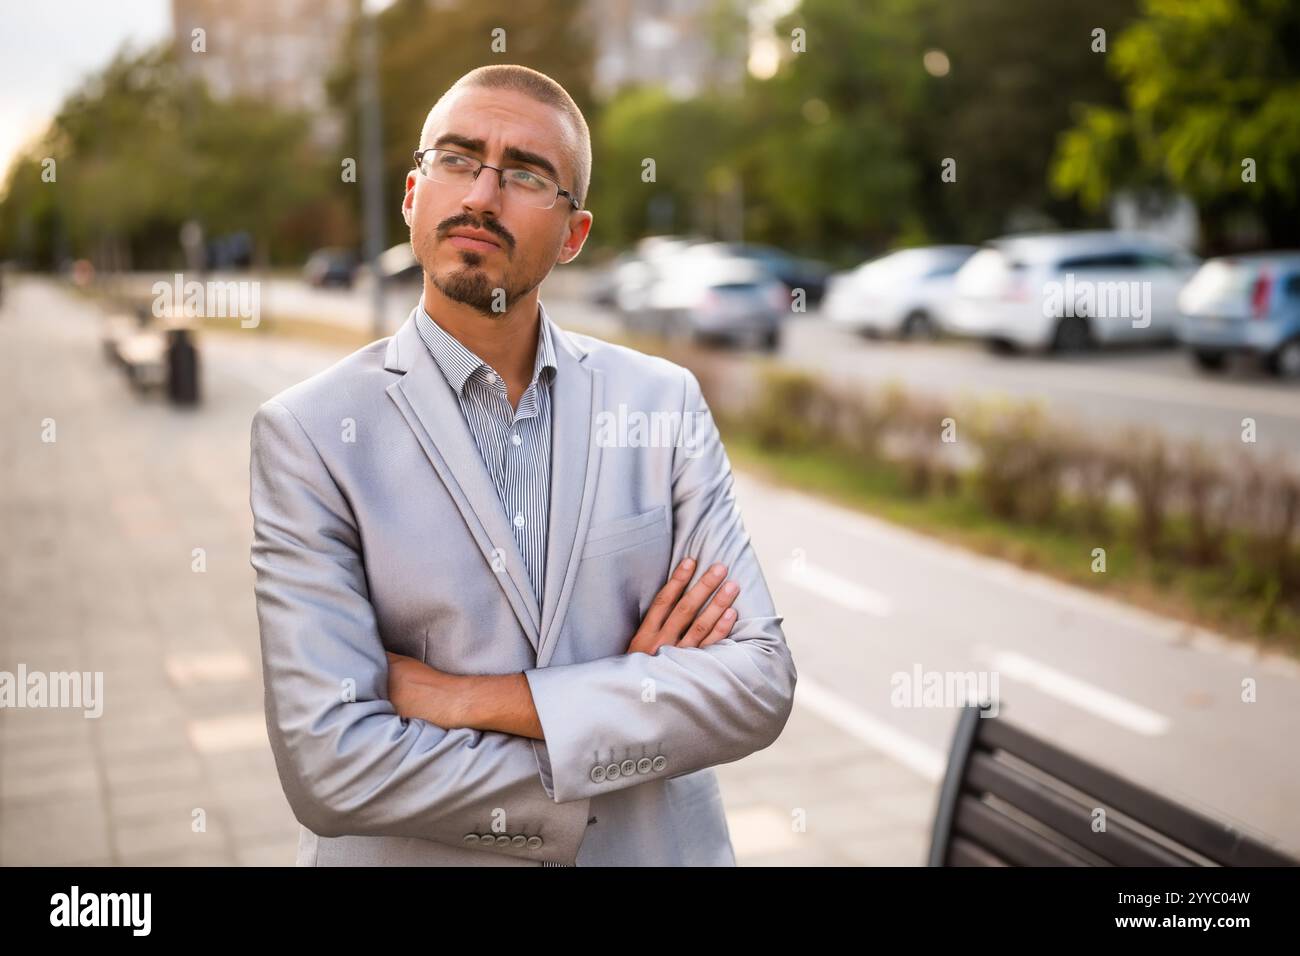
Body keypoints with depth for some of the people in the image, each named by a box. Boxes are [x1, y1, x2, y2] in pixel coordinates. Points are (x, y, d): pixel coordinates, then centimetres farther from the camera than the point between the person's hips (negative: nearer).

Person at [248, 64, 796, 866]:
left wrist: (481, 700, -19)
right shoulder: (309, 435, -13)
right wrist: (635, 706, -17)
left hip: (658, 851, 2)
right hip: (412, 853, -2)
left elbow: (760, 680, -11)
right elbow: (329, 761, -20)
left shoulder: (666, 402, -6)